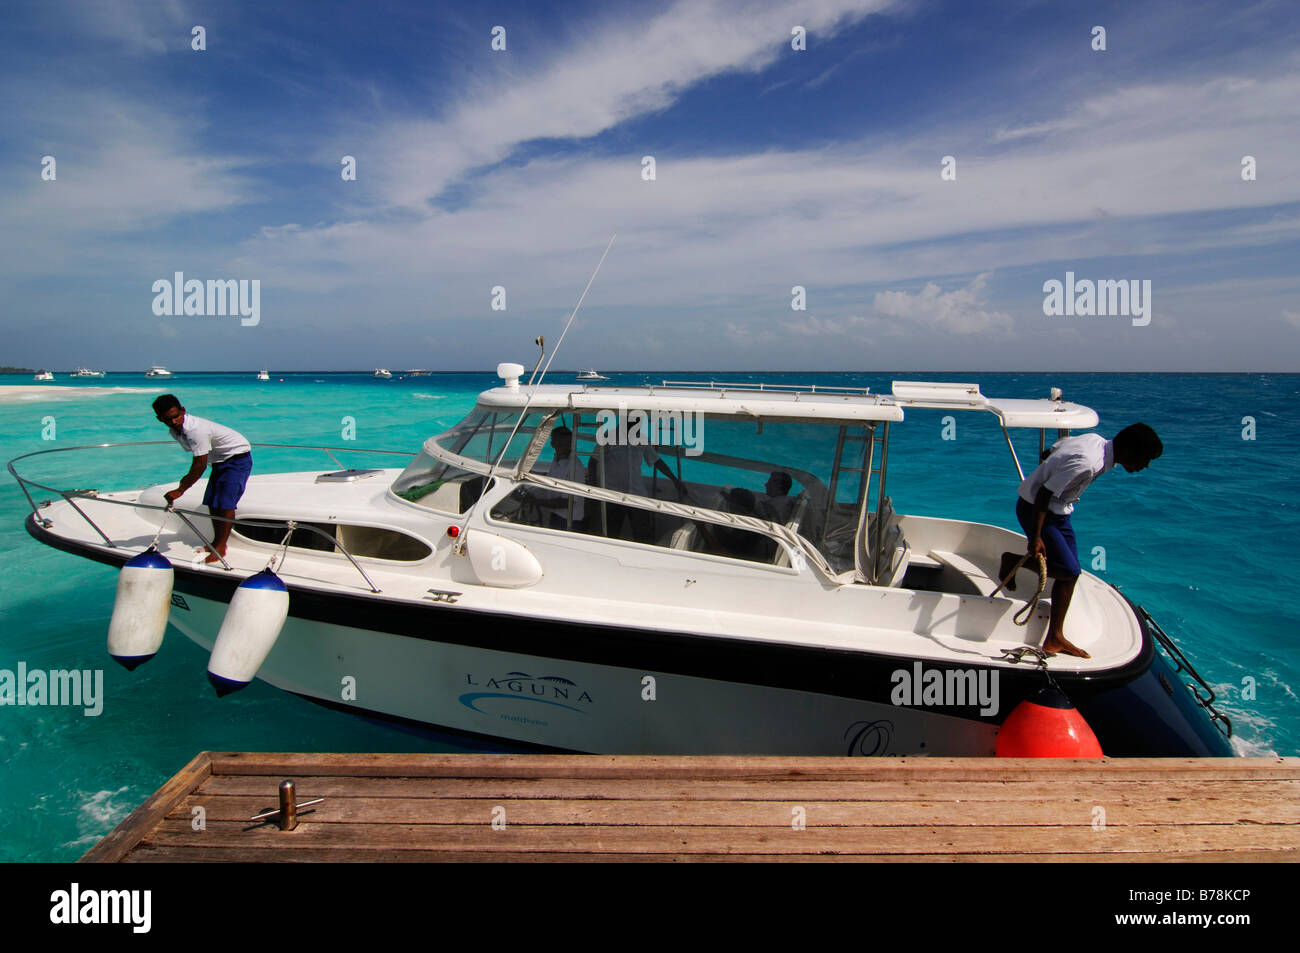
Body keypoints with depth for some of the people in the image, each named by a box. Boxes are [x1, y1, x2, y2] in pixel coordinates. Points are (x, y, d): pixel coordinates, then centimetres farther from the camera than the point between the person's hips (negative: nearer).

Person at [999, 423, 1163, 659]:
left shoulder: (1097, 440, -6)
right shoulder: (1086, 464, -31)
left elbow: (1056, 447, 10)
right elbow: (1044, 494, -28)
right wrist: (1036, 537, -25)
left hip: (1058, 510, 10)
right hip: (1035, 508, -10)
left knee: (1070, 572, 6)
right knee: (1068, 570, -13)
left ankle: (1054, 638, 10)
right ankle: (1012, 560, 8)